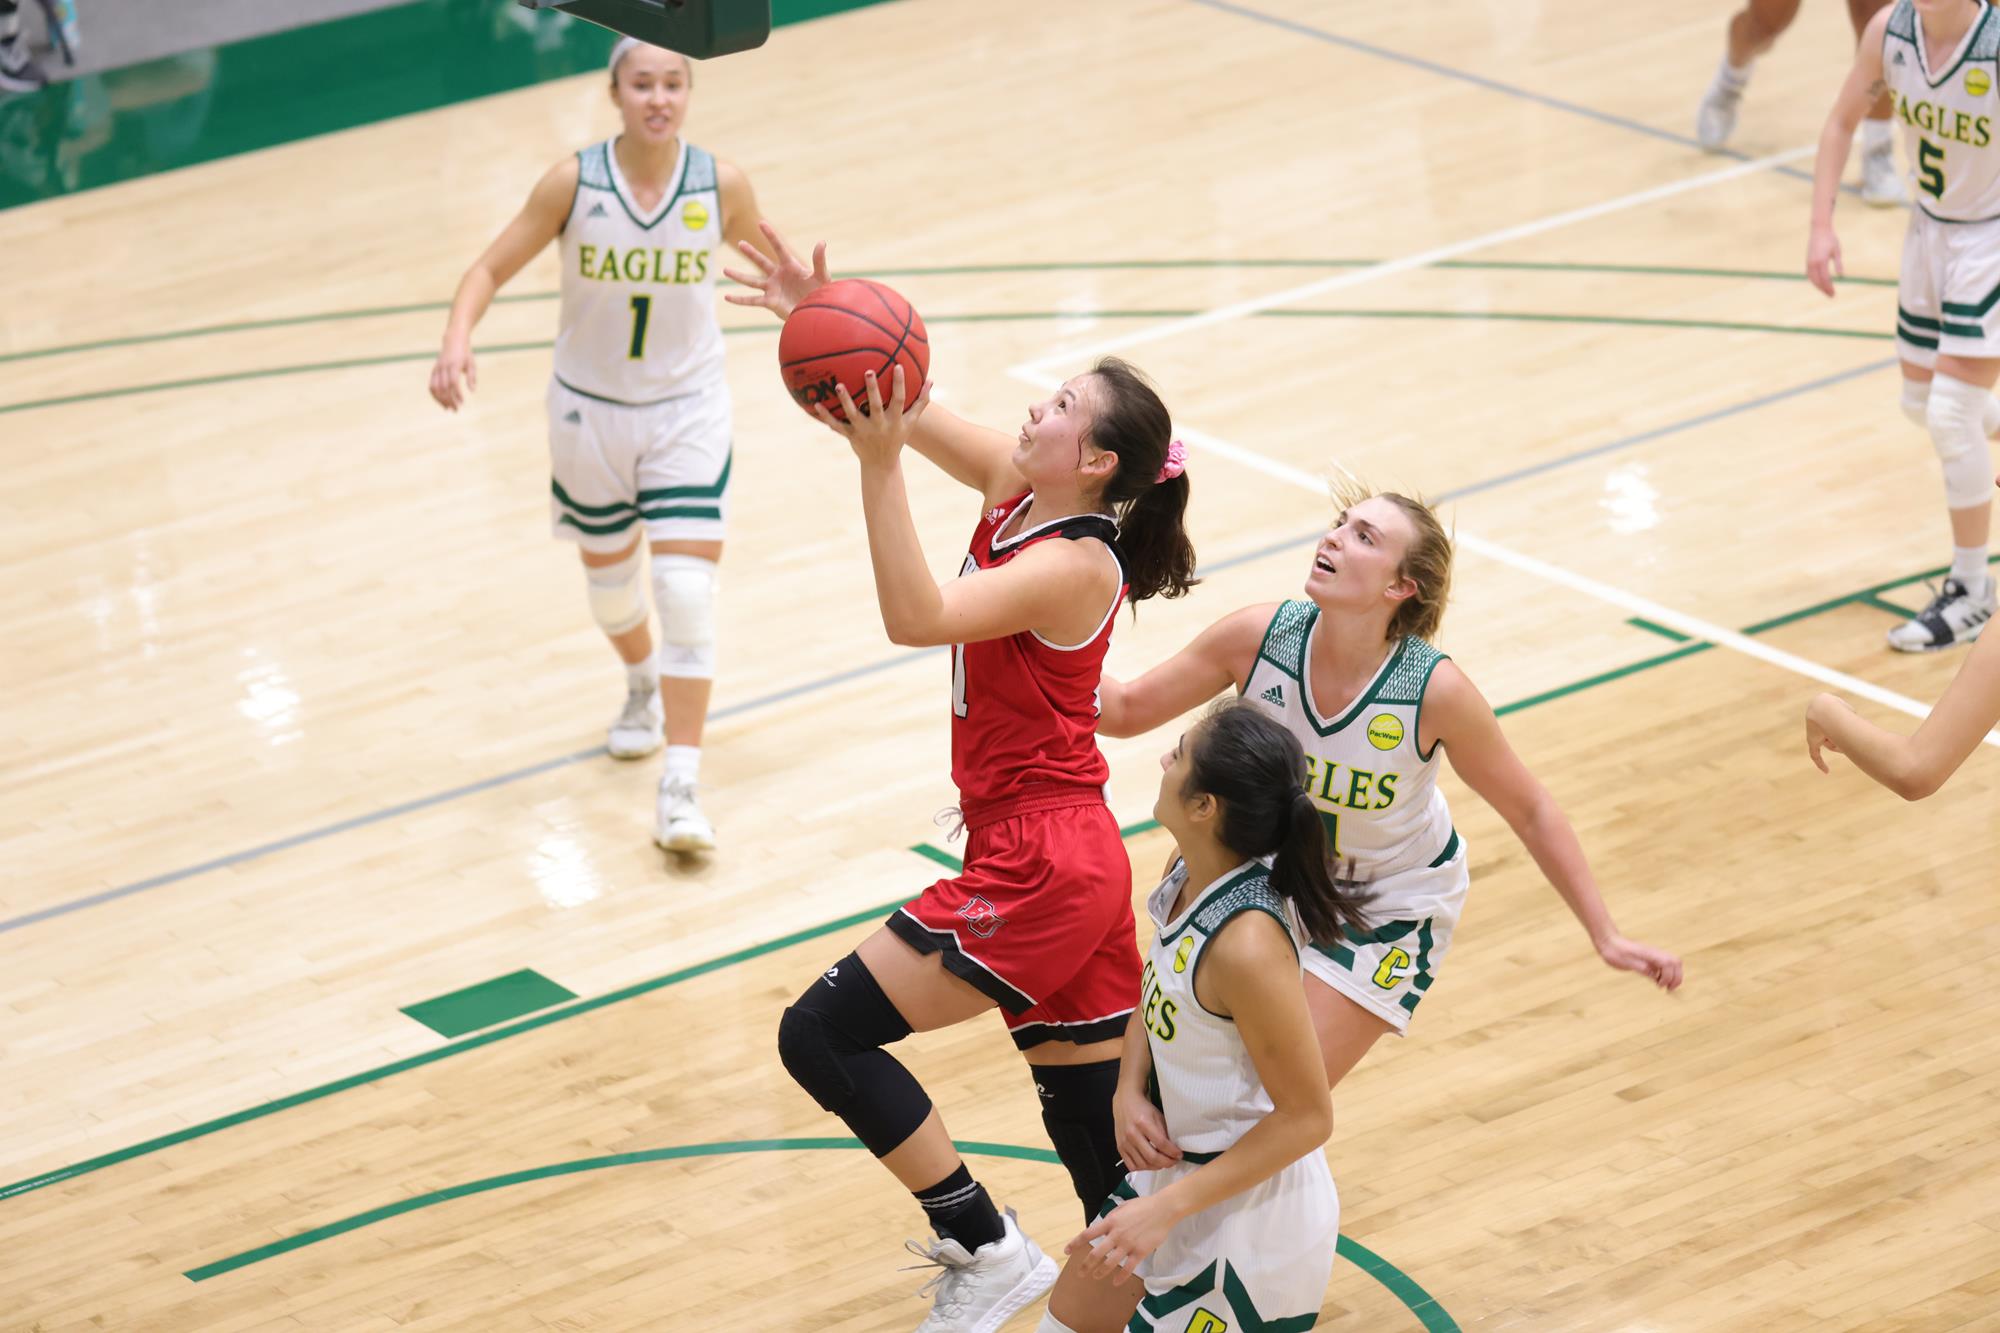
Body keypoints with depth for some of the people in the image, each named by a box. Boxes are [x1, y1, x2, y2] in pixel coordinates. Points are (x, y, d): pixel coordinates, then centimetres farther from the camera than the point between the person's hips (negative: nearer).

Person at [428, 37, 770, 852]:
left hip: (688, 410, -1)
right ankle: (643, 685, 55)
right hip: (590, 409, 1)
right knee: (610, 575, 21)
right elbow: (492, 268, -12)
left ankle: (680, 790, -12)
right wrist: (456, 342, -27)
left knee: (689, 594, -15)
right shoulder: (574, 182, -15)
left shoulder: (722, 186, -14)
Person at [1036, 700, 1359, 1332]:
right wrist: (1130, 1093, -6)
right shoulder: (1187, 875, -7)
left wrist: (1165, 1210, -24)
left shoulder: (1246, 944, -33)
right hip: (1176, 1162, 9)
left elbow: (1306, 1118, -25)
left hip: (1255, 1213, -9)